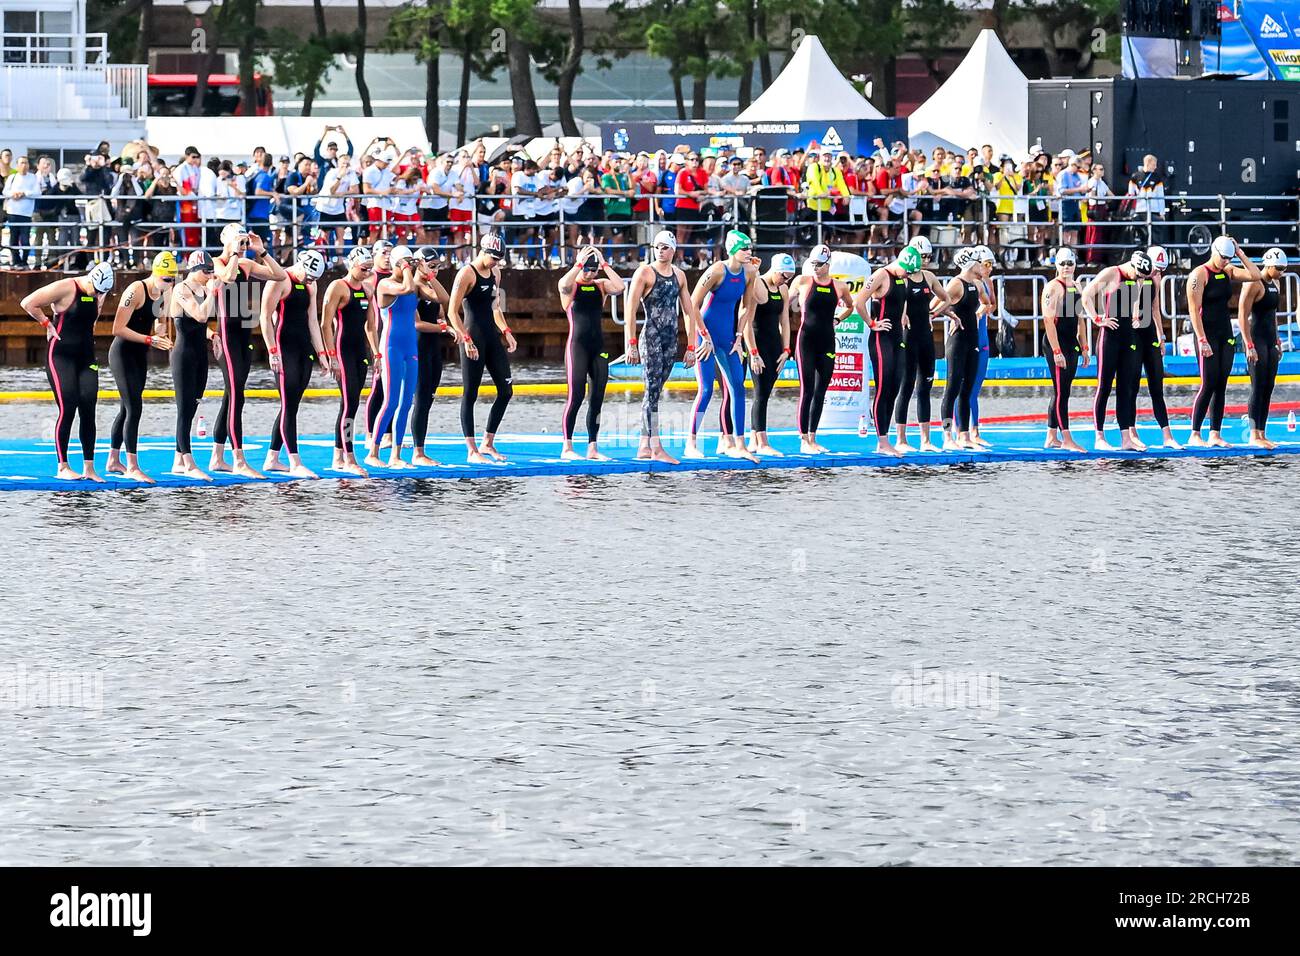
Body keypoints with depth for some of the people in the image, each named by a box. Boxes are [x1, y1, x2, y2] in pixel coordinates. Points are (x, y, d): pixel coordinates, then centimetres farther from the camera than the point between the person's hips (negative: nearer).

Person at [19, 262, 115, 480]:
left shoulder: (98, 294, 7)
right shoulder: (65, 288, -13)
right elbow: (28, 303, -13)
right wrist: (46, 324, -8)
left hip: (86, 357, 6)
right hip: (61, 356, -6)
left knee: (88, 410, 0)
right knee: (68, 410, -10)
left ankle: (89, 467, 2)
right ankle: (62, 468, -3)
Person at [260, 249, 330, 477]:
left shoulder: (310, 285, 15)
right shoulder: (280, 281, -9)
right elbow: (266, 317, -12)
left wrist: (321, 353, 16)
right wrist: (272, 352, -18)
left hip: (304, 347, 8)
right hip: (285, 347, -8)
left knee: (290, 405, 9)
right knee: (289, 406, -11)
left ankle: (272, 459, 15)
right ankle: (295, 464, -15)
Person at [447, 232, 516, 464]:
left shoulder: (495, 273, 12)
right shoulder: (467, 274, -12)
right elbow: (452, 311, -15)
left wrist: (505, 331, 12)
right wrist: (466, 339, -22)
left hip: (492, 336, 8)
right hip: (473, 336, -8)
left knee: (506, 390, 7)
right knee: (470, 394, -3)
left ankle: (487, 444, 17)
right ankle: (471, 450, -1)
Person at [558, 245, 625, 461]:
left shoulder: (601, 285, 9)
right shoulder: (571, 286, -1)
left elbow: (619, 288, -10)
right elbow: (564, 285, -26)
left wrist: (605, 265, -8)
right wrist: (580, 264, -18)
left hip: (598, 346, 5)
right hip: (577, 344, -5)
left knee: (597, 398, 4)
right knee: (576, 396, -9)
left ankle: (592, 448, 8)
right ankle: (567, 448, -5)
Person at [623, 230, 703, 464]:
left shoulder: (679, 275, 13)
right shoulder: (644, 272, -5)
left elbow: (689, 311, 17)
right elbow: (630, 310, -9)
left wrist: (691, 346, 12)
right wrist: (631, 344, -15)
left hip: (671, 340, 6)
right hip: (651, 338, -6)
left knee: (654, 392, 8)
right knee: (653, 391, -10)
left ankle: (644, 446, 11)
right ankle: (656, 448, -15)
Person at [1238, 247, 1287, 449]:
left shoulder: (1275, 284, 14)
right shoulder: (1254, 284, -13)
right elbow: (1242, 316, -16)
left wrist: (1277, 341, 21)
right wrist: (1249, 346, -20)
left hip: (1270, 341, 9)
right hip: (1256, 339, -9)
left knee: (1268, 389, 7)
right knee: (1258, 388, -10)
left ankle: (1262, 434, 10)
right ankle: (1254, 436, -8)